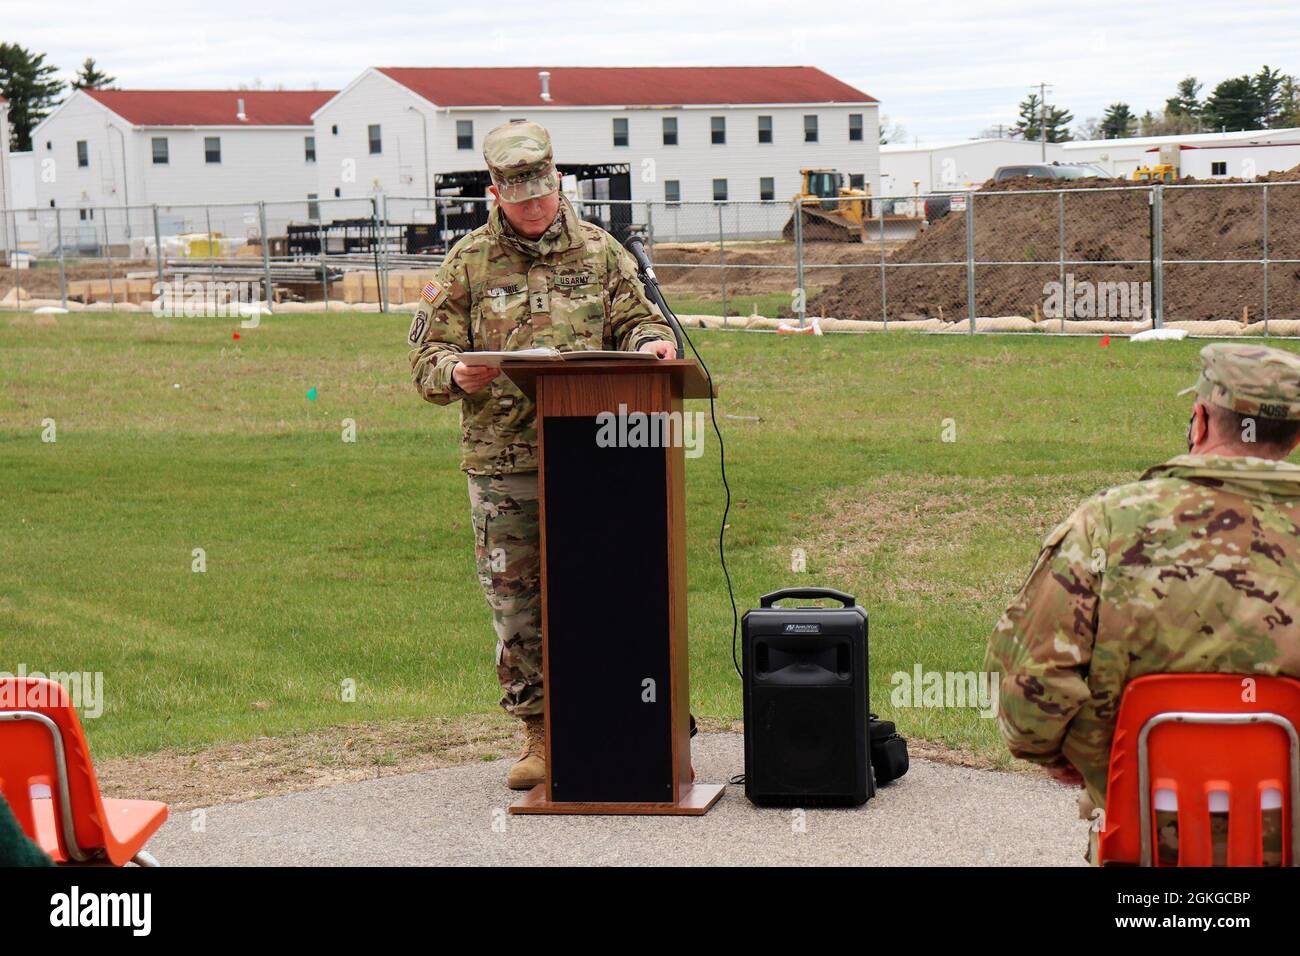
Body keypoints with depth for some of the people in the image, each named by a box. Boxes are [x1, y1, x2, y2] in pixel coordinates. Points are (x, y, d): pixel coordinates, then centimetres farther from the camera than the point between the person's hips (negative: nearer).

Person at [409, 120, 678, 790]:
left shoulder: (599, 251, 10)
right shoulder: (468, 263, 7)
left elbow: (636, 319, 13)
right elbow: (428, 354, 6)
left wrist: (653, 341, -11)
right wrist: (457, 373, -16)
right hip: (501, 463, 0)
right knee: (516, 602, 3)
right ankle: (540, 734, 14)